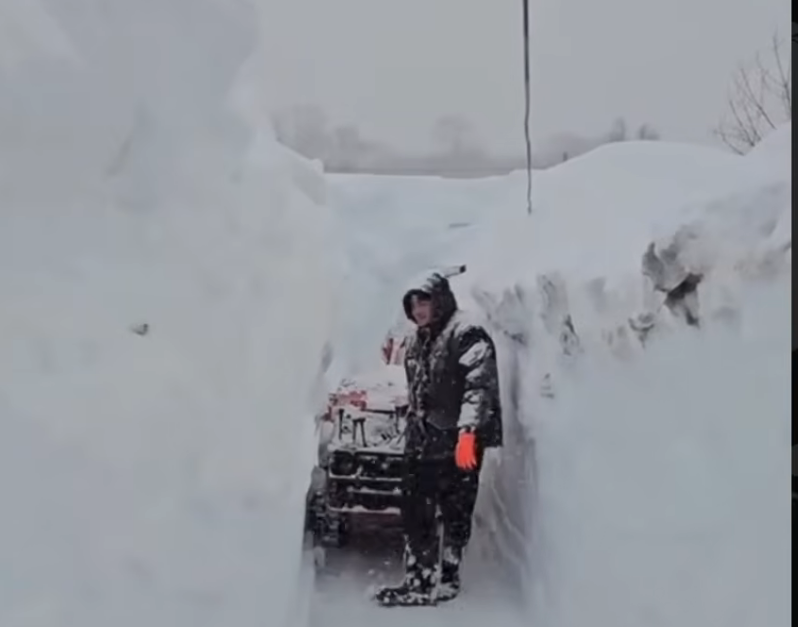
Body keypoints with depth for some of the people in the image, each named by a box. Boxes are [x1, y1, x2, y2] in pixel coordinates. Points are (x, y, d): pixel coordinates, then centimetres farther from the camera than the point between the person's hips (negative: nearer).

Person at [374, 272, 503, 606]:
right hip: (422, 441, 9)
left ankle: (447, 579, 12)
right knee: (414, 512, 9)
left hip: (457, 442, -8)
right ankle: (419, 579, 19)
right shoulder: (416, 342, 16)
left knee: (455, 513, 1)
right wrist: (412, 435, 23)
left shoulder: (467, 335, -11)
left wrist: (467, 432, -28)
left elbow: (479, 386, -20)